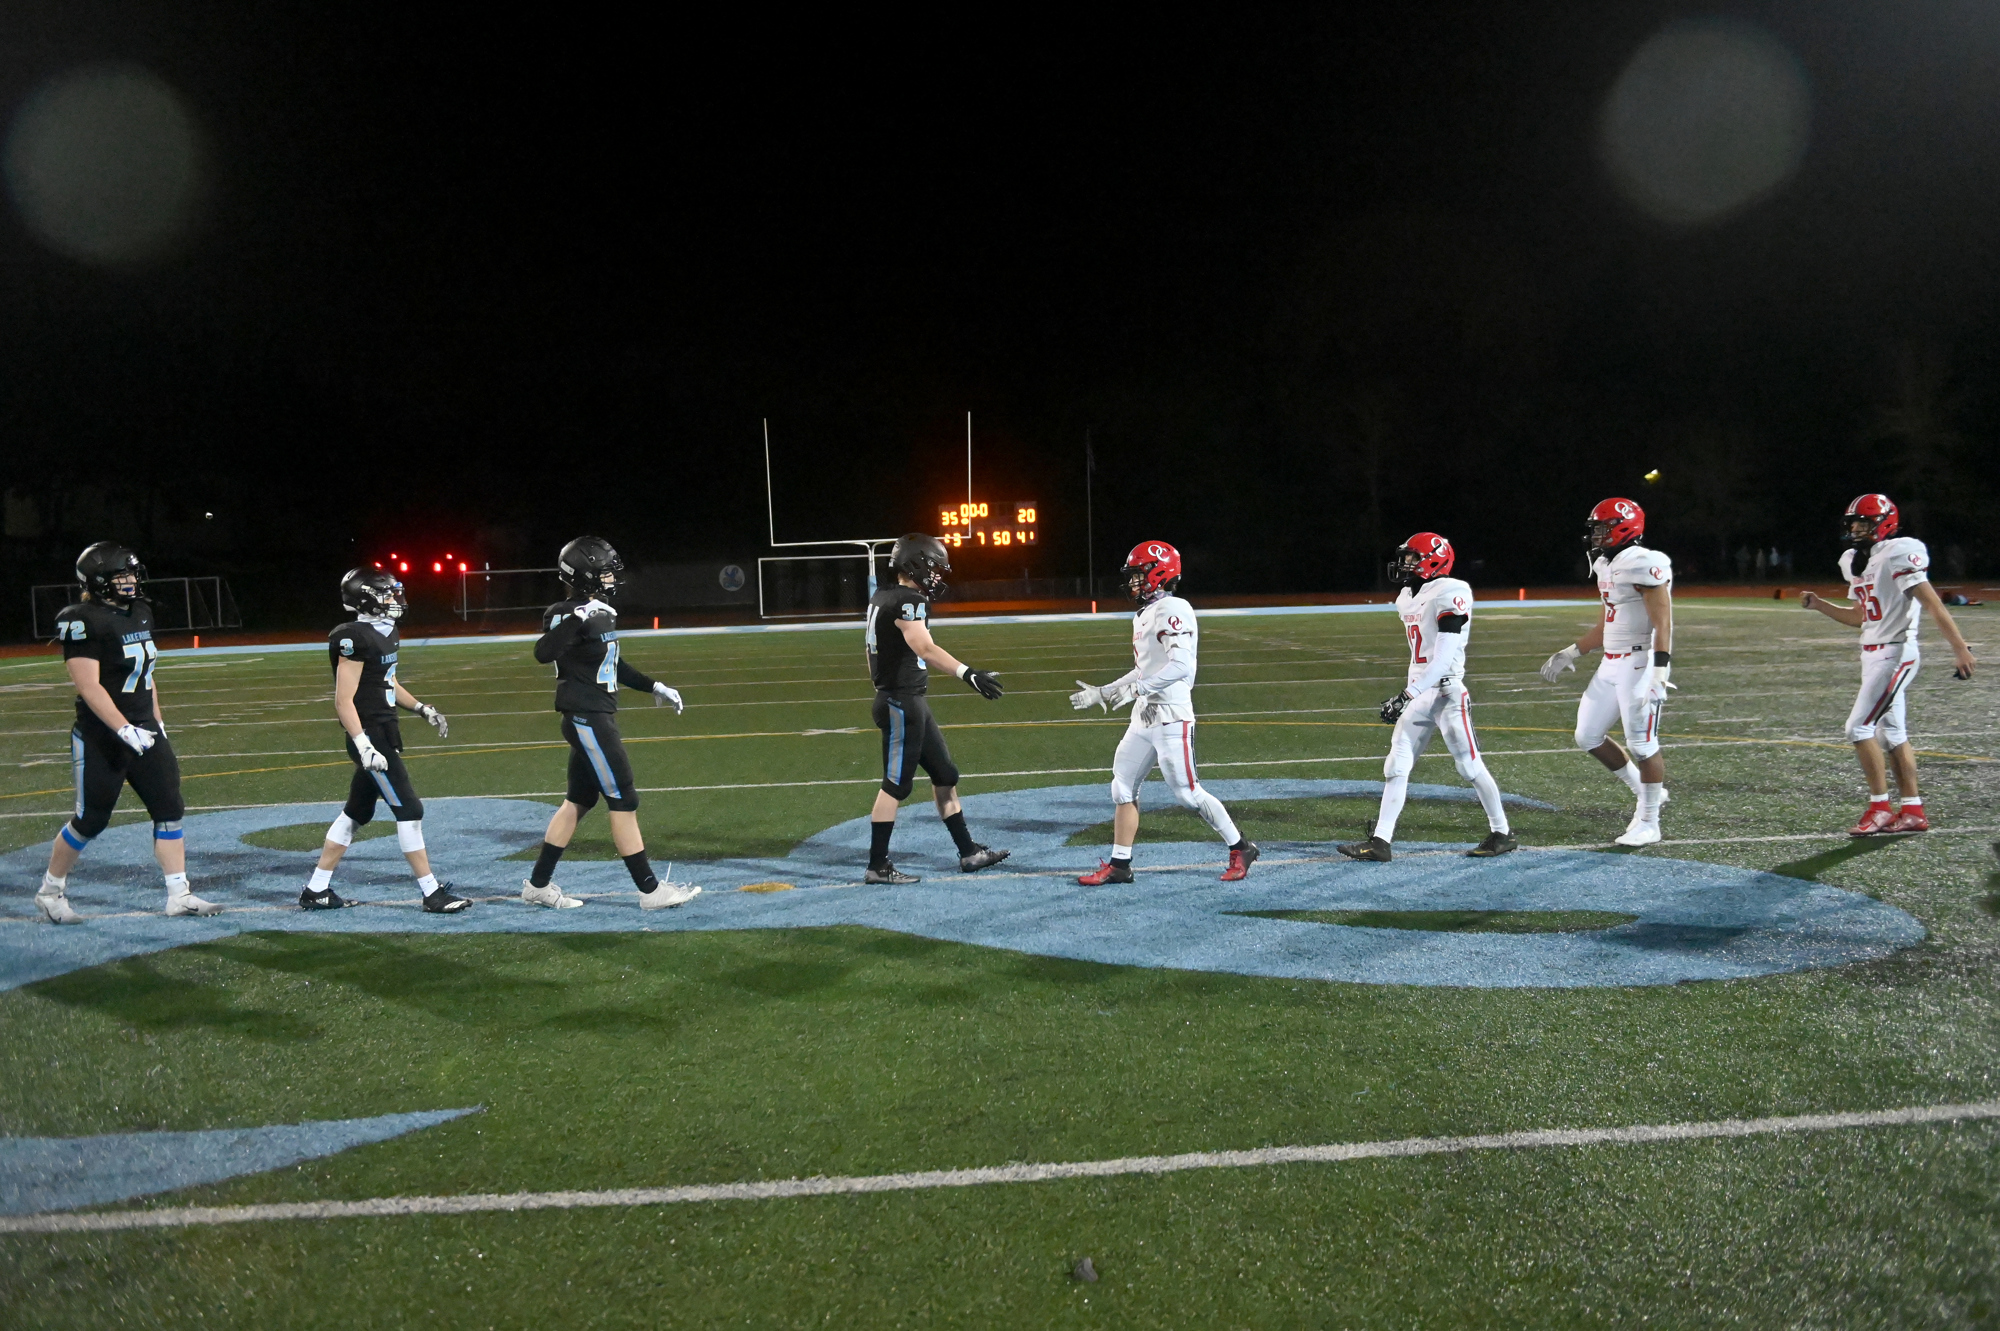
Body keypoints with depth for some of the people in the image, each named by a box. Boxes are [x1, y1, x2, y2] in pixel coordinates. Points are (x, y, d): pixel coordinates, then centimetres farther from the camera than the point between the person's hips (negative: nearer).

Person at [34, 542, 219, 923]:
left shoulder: (140, 612, 9)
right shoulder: (83, 621, -16)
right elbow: (89, 686, -22)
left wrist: (156, 721, 17)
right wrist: (125, 730, -28)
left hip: (143, 730, 7)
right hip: (100, 738, -7)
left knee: (169, 809, 1)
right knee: (91, 819, 4)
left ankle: (179, 895, 5)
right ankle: (49, 891, 24)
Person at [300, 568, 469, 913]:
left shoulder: (385, 632, 11)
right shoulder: (355, 639, -18)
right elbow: (344, 700, -20)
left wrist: (422, 709, 25)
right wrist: (364, 746, -26)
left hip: (384, 733, 10)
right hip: (370, 736, -10)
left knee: (356, 813, 15)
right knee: (408, 810, -6)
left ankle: (316, 890, 24)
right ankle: (432, 893, 1)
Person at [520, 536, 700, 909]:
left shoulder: (598, 612, 12)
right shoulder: (568, 614, -16)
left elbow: (612, 665, 25)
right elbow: (543, 653, -35)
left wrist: (654, 687, 24)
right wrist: (574, 620, -43)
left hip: (595, 719, 10)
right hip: (588, 720, -10)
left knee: (579, 801, 15)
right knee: (623, 801, -4)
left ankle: (538, 885, 23)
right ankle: (649, 889, 4)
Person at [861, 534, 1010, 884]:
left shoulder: (882, 597, 12)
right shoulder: (907, 600, -18)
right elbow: (925, 648, -33)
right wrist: (968, 674, -41)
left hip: (911, 702, 10)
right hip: (902, 704, -10)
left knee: (945, 775, 14)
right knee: (896, 784, -2)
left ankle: (968, 852, 22)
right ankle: (877, 866, 6)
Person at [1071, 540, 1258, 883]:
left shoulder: (1173, 610, -14)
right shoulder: (1144, 615, 16)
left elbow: (1180, 666, -25)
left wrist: (1134, 689, -26)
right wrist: (1102, 693, 21)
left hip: (1171, 717, -10)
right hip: (1144, 717, 10)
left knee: (1187, 793, -4)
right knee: (1123, 787, 9)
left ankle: (1240, 849, 12)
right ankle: (1119, 864, 16)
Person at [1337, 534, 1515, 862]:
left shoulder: (1449, 594, -15)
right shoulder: (1407, 598, 12)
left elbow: (1444, 657, -22)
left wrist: (1407, 695, -27)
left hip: (1447, 692, -8)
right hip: (1419, 694, 8)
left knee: (1470, 766, 1)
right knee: (1396, 766, 3)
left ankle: (1502, 834, 17)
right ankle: (1381, 841, 4)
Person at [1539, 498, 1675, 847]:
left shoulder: (1643, 564, -17)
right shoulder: (1608, 567, 13)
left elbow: (1663, 623, -22)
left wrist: (1660, 673, -29)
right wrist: (1570, 653, 24)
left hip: (1640, 664, -10)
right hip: (1612, 665, 10)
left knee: (1642, 745, -2)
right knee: (1588, 737, 12)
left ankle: (1648, 822, 11)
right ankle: (1647, 793, 26)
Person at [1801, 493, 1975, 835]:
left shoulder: (1898, 555, -15)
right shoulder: (1856, 562, 13)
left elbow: (1933, 604, -20)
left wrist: (1960, 647, -24)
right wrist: (1818, 604, 10)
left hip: (1895, 654, -9)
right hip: (1873, 654, 9)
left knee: (1859, 728, -11)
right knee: (1891, 733, 11)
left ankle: (1880, 808, -4)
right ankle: (1912, 810, 16)